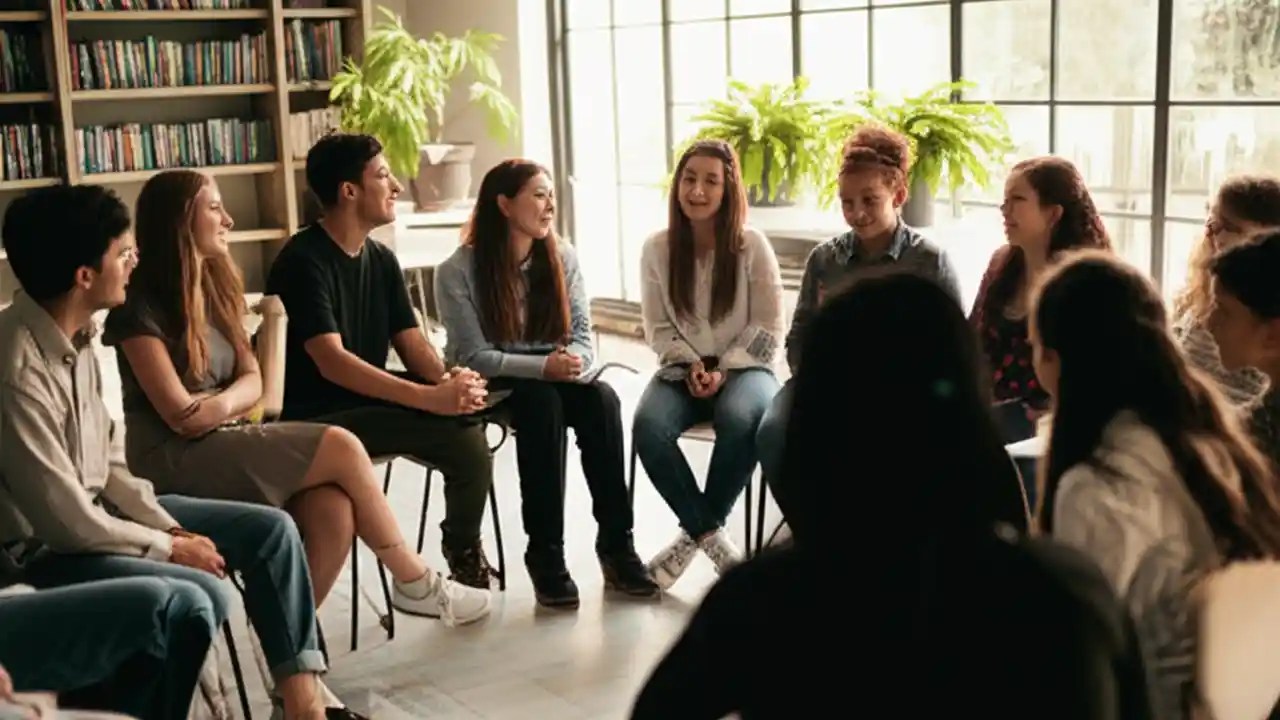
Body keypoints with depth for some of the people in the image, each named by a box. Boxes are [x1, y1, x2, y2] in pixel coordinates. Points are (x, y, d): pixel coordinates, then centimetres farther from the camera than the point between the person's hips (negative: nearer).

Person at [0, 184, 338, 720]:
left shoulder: (74, 334, 0)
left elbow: (107, 460, 9)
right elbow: (68, 523, -25)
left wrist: (169, 526, -3)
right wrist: (169, 547, -13)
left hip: (99, 509, 9)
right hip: (45, 549, -9)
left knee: (271, 530, 3)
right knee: (201, 593, -30)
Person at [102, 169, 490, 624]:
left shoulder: (215, 288, 14)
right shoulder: (141, 305, -11)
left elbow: (252, 382, 6)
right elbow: (181, 416, -15)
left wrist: (222, 405, -15)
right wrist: (230, 403, 1)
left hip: (228, 442, 7)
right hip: (176, 461, -7)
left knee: (335, 511, -22)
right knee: (341, 447, -17)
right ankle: (415, 582, 0)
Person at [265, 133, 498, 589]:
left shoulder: (382, 259, 10)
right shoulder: (303, 261, -15)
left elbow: (411, 342, 6)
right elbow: (332, 363, -25)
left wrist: (447, 380, -18)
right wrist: (431, 398, -31)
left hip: (374, 402, 8)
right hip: (318, 419, -8)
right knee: (460, 431, -25)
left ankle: (464, 549, 6)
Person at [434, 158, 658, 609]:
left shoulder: (562, 257, 0)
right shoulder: (458, 271, -13)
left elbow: (582, 333, 0)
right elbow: (474, 357, -17)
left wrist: (575, 361, -24)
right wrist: (542, 367, -29)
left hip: (554, 378, 4)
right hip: (491, 386, -4)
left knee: (602, 400, -28)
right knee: (542, 403, -35)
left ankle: (616, 544, -25)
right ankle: (545, 554, -28)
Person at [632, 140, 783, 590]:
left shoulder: (752, 245, -6)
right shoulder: (657, 249, -1)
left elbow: (768, 329, -4)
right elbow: (658, 328, 4)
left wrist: (723, 369, -15)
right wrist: (692, 366, -12)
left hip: (743, 368, -2)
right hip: (683, 371, 2)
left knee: (741, 420, -36)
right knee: (649, 427, -30)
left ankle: (695, 532, -15)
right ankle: (709, 535, -14)